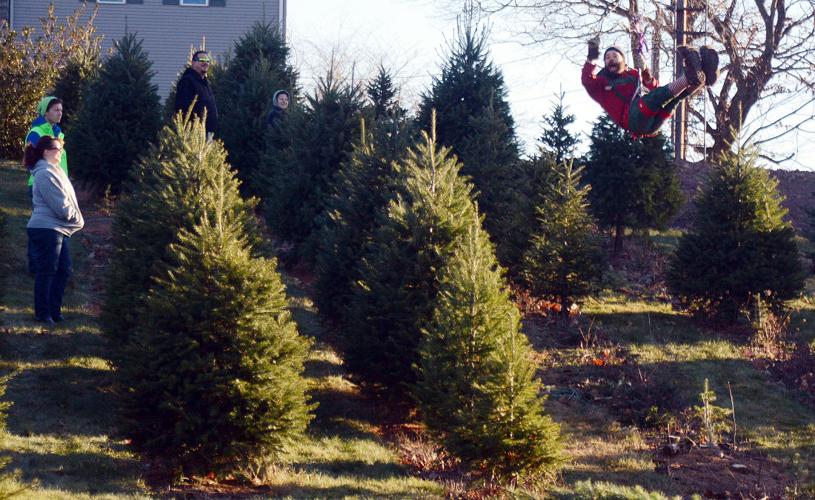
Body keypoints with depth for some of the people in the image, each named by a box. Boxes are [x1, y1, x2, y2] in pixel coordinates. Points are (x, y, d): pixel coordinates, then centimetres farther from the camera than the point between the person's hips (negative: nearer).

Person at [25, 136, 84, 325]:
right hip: (47, 229, -10)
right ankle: (42, 313, 8)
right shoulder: (45, 174, -17)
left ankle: (54, 309, 22)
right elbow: (60, 206, -18)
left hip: (57, 229, 10)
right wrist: (78, 218, -4)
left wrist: (76, 218, 3)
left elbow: (65, 200, 17)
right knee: (46, 272, -1)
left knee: (64, 270, 13)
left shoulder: (54, 171, 16)